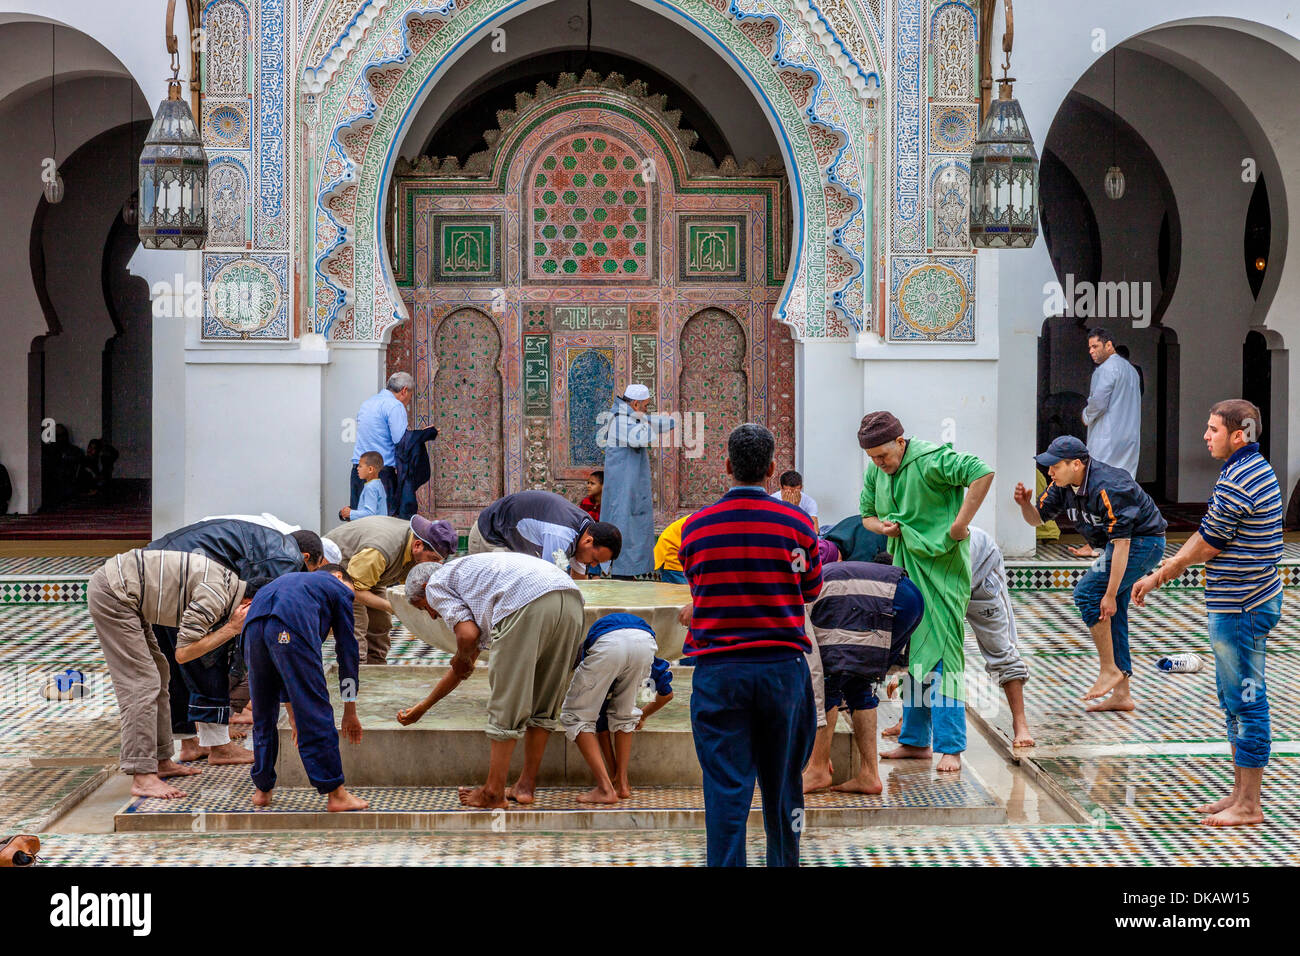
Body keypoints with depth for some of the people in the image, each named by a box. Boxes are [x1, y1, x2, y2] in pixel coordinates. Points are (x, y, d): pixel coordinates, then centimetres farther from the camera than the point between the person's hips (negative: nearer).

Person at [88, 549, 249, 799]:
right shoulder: (216, 594, -20)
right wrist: (231, 628, -15)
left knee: (157, 675, 15)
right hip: (111, 592, -11)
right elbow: (183, 652, -18)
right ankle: (142, 777, -15)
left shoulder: (228, 582, 9)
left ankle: (161, 761, 22)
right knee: (141, 683, -12)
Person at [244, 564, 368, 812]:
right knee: (316, 713, 1)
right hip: (291, 631, -6)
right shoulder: (339, 589, 28)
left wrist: (292, 711, 47)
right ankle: (336, 794, 4)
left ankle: (262, 789, 29)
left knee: (263, 716, 21)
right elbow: (347, 649, 23)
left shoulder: (292, 579, 43)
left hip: (253, 625, 6)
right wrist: (350, 711, 27)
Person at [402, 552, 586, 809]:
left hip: (527, 604, -8)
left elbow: (467, 634, 1)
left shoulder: (436, 584, 20)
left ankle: (493, 794, 9)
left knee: (508, 706, 2)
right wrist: (422, 707, 62)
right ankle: (526, 786, 25)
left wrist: (459, 661, 25)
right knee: (544, 705, 18)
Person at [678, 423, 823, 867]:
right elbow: (811, 589, 10)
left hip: (718, 669, 0)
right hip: (782, 666, 0)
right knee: (781, 783, 14)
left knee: (726, 788, 0)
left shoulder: (695, 526, -1)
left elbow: (698, 591, 9)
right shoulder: (796, 522, -2)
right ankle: (784, 861, 26)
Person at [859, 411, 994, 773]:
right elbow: (867, 514, 22)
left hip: (941, 568, -8)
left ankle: (950, 747, -8)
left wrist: (960, 523, -22)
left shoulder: (931, 459, -15)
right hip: (905, 570, 8)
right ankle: (915, 741, 21)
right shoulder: (876, 472, 10)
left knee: (940, 655, -10)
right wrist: (883, 526, -2)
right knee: (909, 655, 12)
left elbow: (983, 473, -23)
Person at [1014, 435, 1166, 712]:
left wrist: (1110, 594, -31)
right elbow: (1037, 517, 7)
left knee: (1087, 593, -18)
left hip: (1143, 541, -10)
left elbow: (1122, 543, -31)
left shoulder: (1107, 488, -29)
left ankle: (1109, 669, -9)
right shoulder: (1064, 485, -2)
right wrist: (1025, 504, -18)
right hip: (1118, 544, 10)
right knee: (1111, 615, 8)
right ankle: (1121, 694, 15)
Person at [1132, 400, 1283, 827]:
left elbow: (1206, 547, -15)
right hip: (1242, 603, 11)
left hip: (1240, 608, -11)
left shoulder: (1236, 483, -20)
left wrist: (1161, 575, 0)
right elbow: (1205, 534, 16)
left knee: (1246, 701, -4)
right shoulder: (1256, 469, 14)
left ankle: (1249, 806, 3)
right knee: (1235, 701, 17)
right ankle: (1240, 793, 25)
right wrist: (1158, 575, 15)